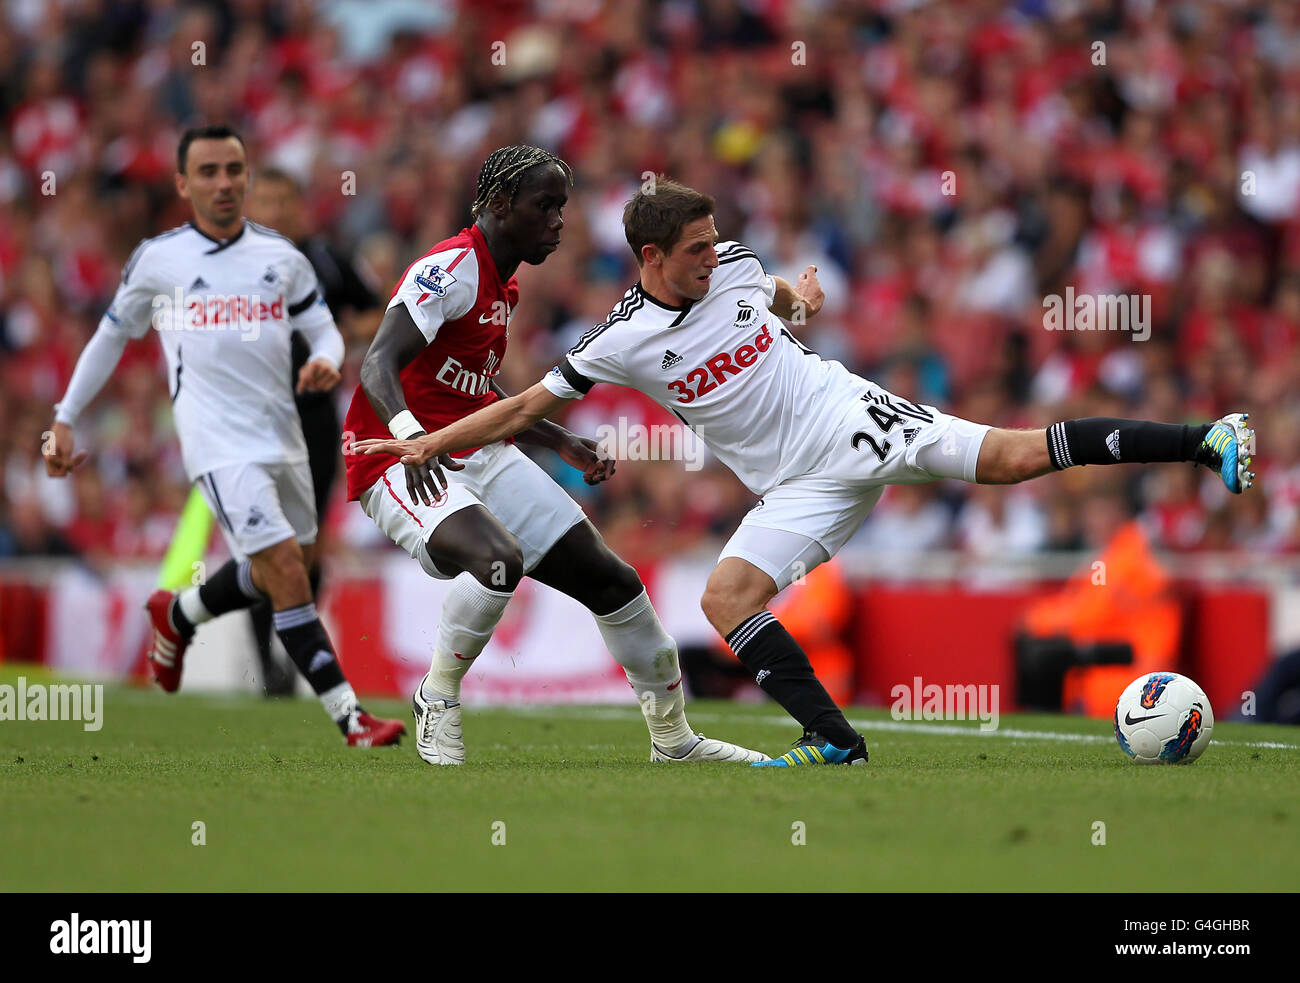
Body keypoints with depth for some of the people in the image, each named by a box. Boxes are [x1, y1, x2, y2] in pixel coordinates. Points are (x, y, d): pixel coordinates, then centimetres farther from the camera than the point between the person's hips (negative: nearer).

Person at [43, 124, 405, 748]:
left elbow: (323, 327, 14)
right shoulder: (157, 259, 0)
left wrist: (325, 361, -11)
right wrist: (65, 419, 13)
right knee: (284, 569, -16)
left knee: (287, 568, 16)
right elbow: (112, 335, 12)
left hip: (281, 434, 5)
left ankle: (178, 615, 43)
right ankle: (348, 715, -15)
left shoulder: (280, 256, 7)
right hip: (220, 444, -5)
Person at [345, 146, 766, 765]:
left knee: (606, 579, 6)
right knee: (499, 561, -36)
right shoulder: (452, 269, -16)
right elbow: (378, 365, -29)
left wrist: (563, 446, 27)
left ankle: (672, 738, 22)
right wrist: (409, 435, -47)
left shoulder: (504, 286, 14)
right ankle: (436, 701, -12)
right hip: (405, 472, -9)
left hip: (478, 457, 9)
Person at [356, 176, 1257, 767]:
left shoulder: (734, 267, 0)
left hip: (851, 417, -1)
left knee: (1016, 456, -16)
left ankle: (1207, 442, -13)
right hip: (802, 484, 1)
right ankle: (836, 742, -17)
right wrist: (430, 443, -1)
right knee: (726, 597, -20)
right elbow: (529, 407, 2)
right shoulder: (624, 342, -5)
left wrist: (802, 292, 6)